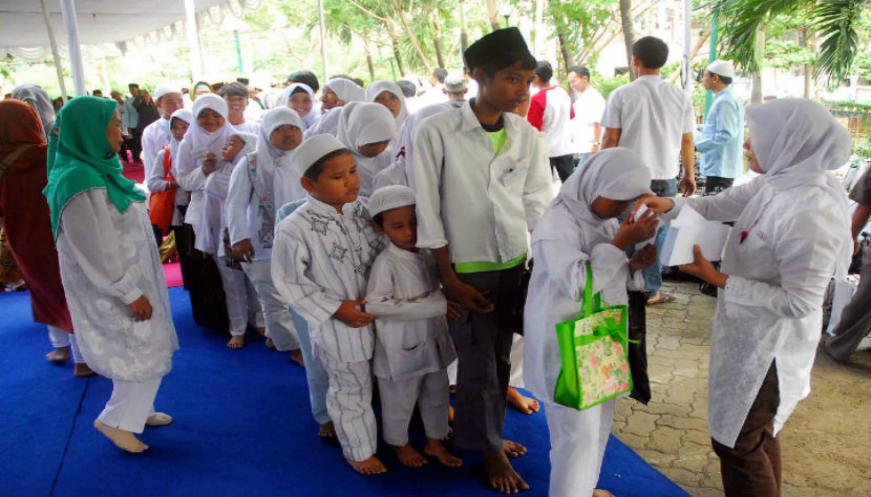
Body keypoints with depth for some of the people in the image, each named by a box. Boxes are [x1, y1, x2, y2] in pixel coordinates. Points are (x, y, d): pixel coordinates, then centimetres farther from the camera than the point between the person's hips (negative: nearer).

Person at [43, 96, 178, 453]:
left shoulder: (99, 169, 3)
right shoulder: (78, 183, -26)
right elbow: (95, 251, -24)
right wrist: (130, 293, -18)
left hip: (129, 276, 9)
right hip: (111, 287, -9)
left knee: (144, 351, 19)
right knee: (147, 354, 2)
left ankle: (135, 411, 37)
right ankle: (115, 420, 21)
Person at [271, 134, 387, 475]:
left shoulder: (364, 209, -5)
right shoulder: (295, 229, -22)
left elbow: (385, 253, 7)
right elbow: (290, 283, -15)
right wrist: (336, 308, -17)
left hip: (379, 314, 6)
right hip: (338, 325, -5)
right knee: (352, 391, 13)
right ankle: (360, 450, 37)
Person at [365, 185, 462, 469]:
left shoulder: (426, 254, -1)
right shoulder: (386, 263, -22)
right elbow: (375, 305, -30)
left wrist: (446, 303, -7)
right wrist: (435, 305, -30)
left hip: (432, 341, 6)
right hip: (402, 348, -6)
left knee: (437, 395, 21)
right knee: (400, 402, 15)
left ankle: (435, 442, 42)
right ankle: (400, 444, 40)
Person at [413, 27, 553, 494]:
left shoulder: (528, 136, 0)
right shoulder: (436, 131, -12)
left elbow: (539, 205, 3)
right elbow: (428, 211, -10)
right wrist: (449, 277, -9)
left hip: (516, 264, 4)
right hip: (467, 269, -3)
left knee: (500, 358, 15)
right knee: (479, 363, 7)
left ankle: (490, 433, 38)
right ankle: (490, 448, 29)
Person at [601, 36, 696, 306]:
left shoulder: (622, 94, -5)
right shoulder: (680, 96, 2)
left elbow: (610, 139, -5)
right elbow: (687, 141, 5)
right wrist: (689, 175, 16)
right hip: (665, 176, 2)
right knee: (657, 234, 10)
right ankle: (650, 290, 15)